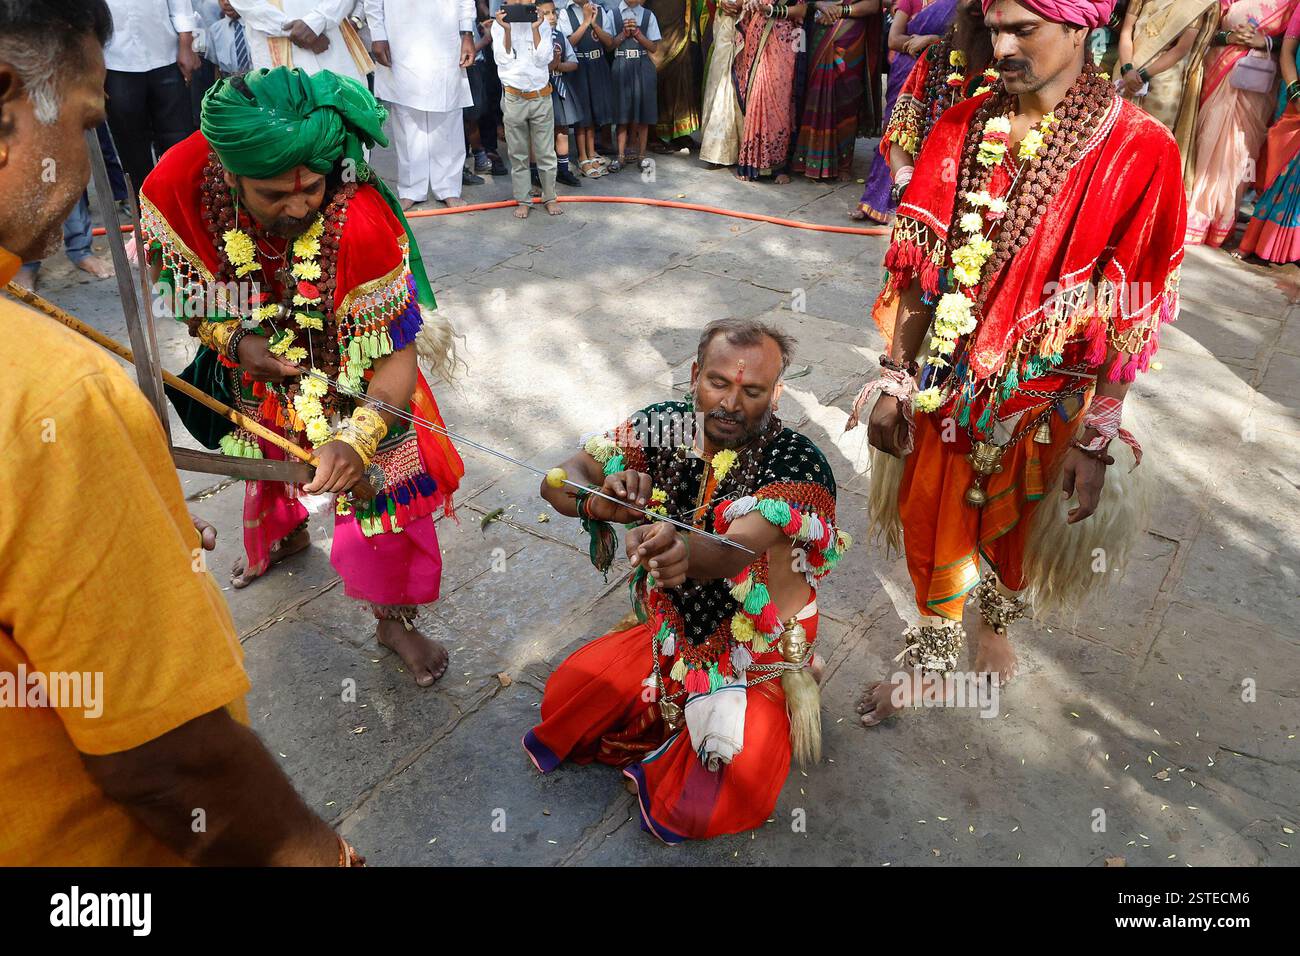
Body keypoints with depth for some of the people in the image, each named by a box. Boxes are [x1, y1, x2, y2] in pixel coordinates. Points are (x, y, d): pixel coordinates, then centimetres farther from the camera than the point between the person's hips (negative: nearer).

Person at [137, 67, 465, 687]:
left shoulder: (363, 221, -38)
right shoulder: (178, 184, -28)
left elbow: (397, 356, -33)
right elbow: (170, 276, -7)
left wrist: (357, 440, -47)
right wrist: (231, 339, -23)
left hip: (352, 385, -3)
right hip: (256, 369, 4)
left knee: (383, 493, -1)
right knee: (267, 465, 28)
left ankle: (394, 620, 26)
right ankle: (286, 535, 65)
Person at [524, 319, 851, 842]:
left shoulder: (798, 463, -24)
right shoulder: (665, 426, -10)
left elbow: (733, 552, -39)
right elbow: (558, 480, -11)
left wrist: (682, 551, -63)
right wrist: (598, 502, -35)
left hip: (753, 663, -4)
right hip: (667, 632, 5)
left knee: (701, 814, -19)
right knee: (561, 704, -9)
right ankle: (666, 723, 16)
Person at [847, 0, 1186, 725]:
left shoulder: (1140, 153, -15)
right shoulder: (962, 129, -4)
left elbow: (1126, 320, -12)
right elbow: (919, 267, -2)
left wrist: (1097, 440, -11)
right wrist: (895, 379, -2)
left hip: (1043, 399, -2)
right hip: (947, 384, 3)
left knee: (1015, 527, 18)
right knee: (934, 521, 15)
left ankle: (997, 623, 51)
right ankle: (932, 658, 39)